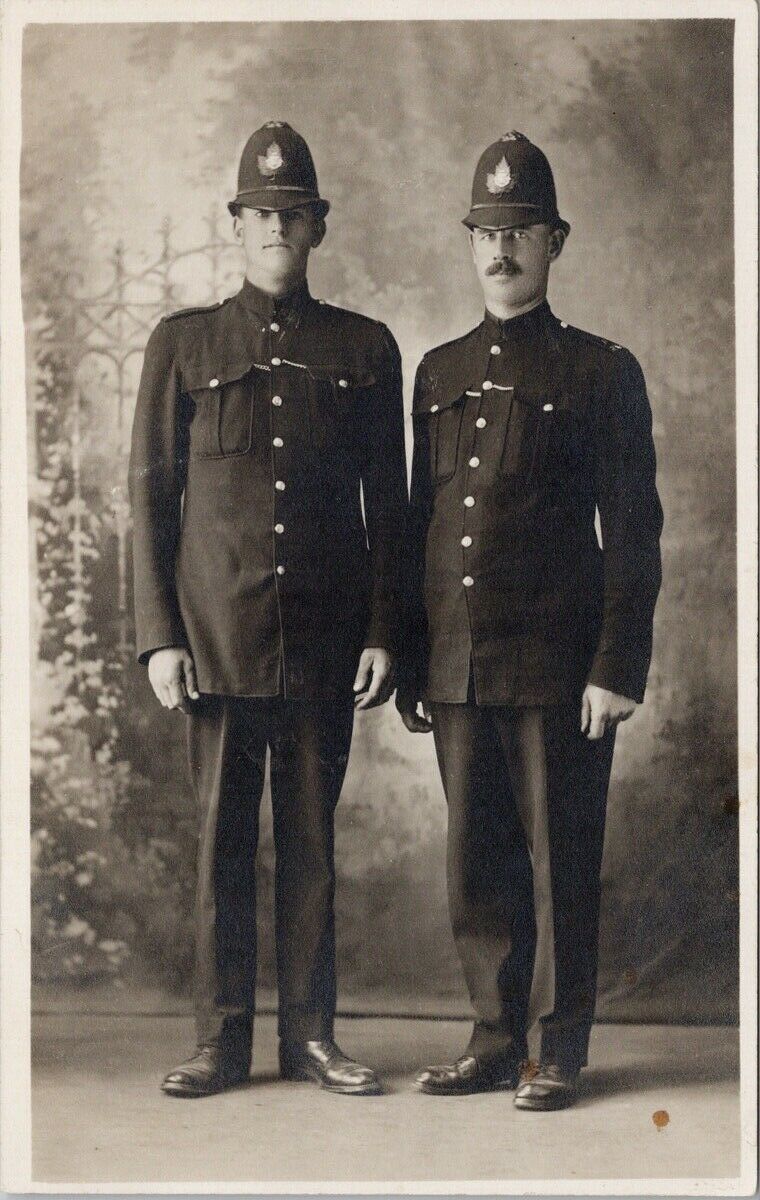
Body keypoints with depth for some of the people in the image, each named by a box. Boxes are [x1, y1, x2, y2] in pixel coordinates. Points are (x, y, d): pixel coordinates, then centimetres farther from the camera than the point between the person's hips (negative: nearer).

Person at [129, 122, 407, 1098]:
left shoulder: (365, 349, 9)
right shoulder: (181, 344, 7)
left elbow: (388, 503, 9)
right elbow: (149, 495, 5)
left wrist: (383, 634, 2)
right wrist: (159, 637, -3)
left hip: (324, 641, 1)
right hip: (218, 637, 0)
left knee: (311, 839, 6)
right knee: (222, 837, 3)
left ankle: (311, 1035, 15)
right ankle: (220, 1039, 12)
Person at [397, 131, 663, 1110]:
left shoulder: (601, 372, 0)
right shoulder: (439, 372, 13)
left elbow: (633, 533, -3)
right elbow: (420, 521, 15)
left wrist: (618, 668, -11)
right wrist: (408, 662, 11)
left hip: (558, 664, -4)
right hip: (457, 667, 5)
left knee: (561, 862, 3)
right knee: (476, 863, 9)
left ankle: (562, 1052, 14)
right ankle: (496, 1040, 21)